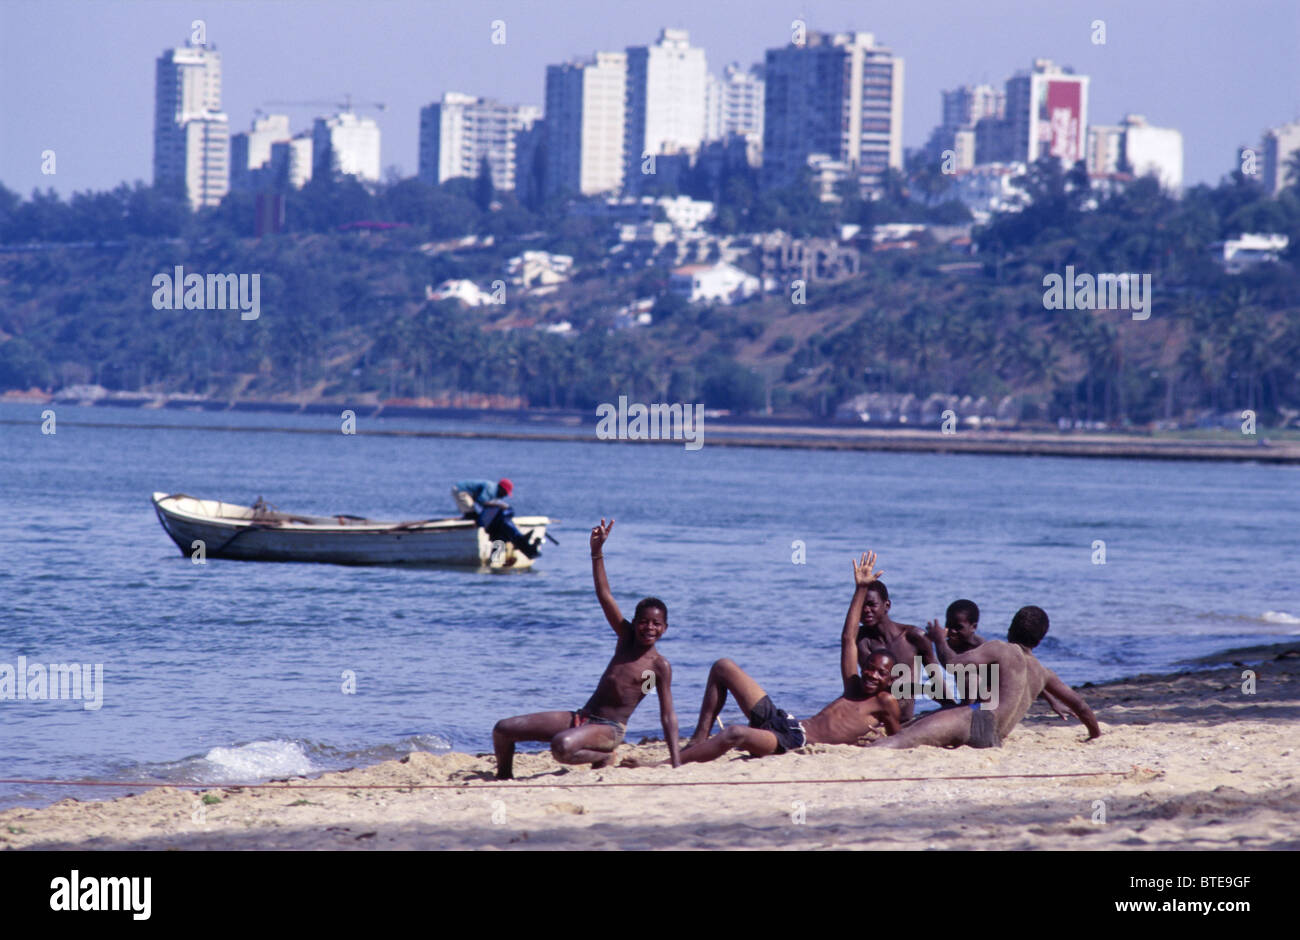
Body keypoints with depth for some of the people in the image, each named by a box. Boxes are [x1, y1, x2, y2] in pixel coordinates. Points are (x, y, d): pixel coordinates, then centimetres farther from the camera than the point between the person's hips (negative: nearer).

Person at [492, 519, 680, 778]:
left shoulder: (659, 666, -5)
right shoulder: (626, 639, 8)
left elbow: (668, 716, -6)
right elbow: (604, 596, 3)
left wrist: (676, 763, -14)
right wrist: (597, 552, -7)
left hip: (607, 730, -6)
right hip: (580, 718, 6)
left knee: (563, 747, -41)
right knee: (503, 729, -1)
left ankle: (604, 757, -11)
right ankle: (504, 777, 24)